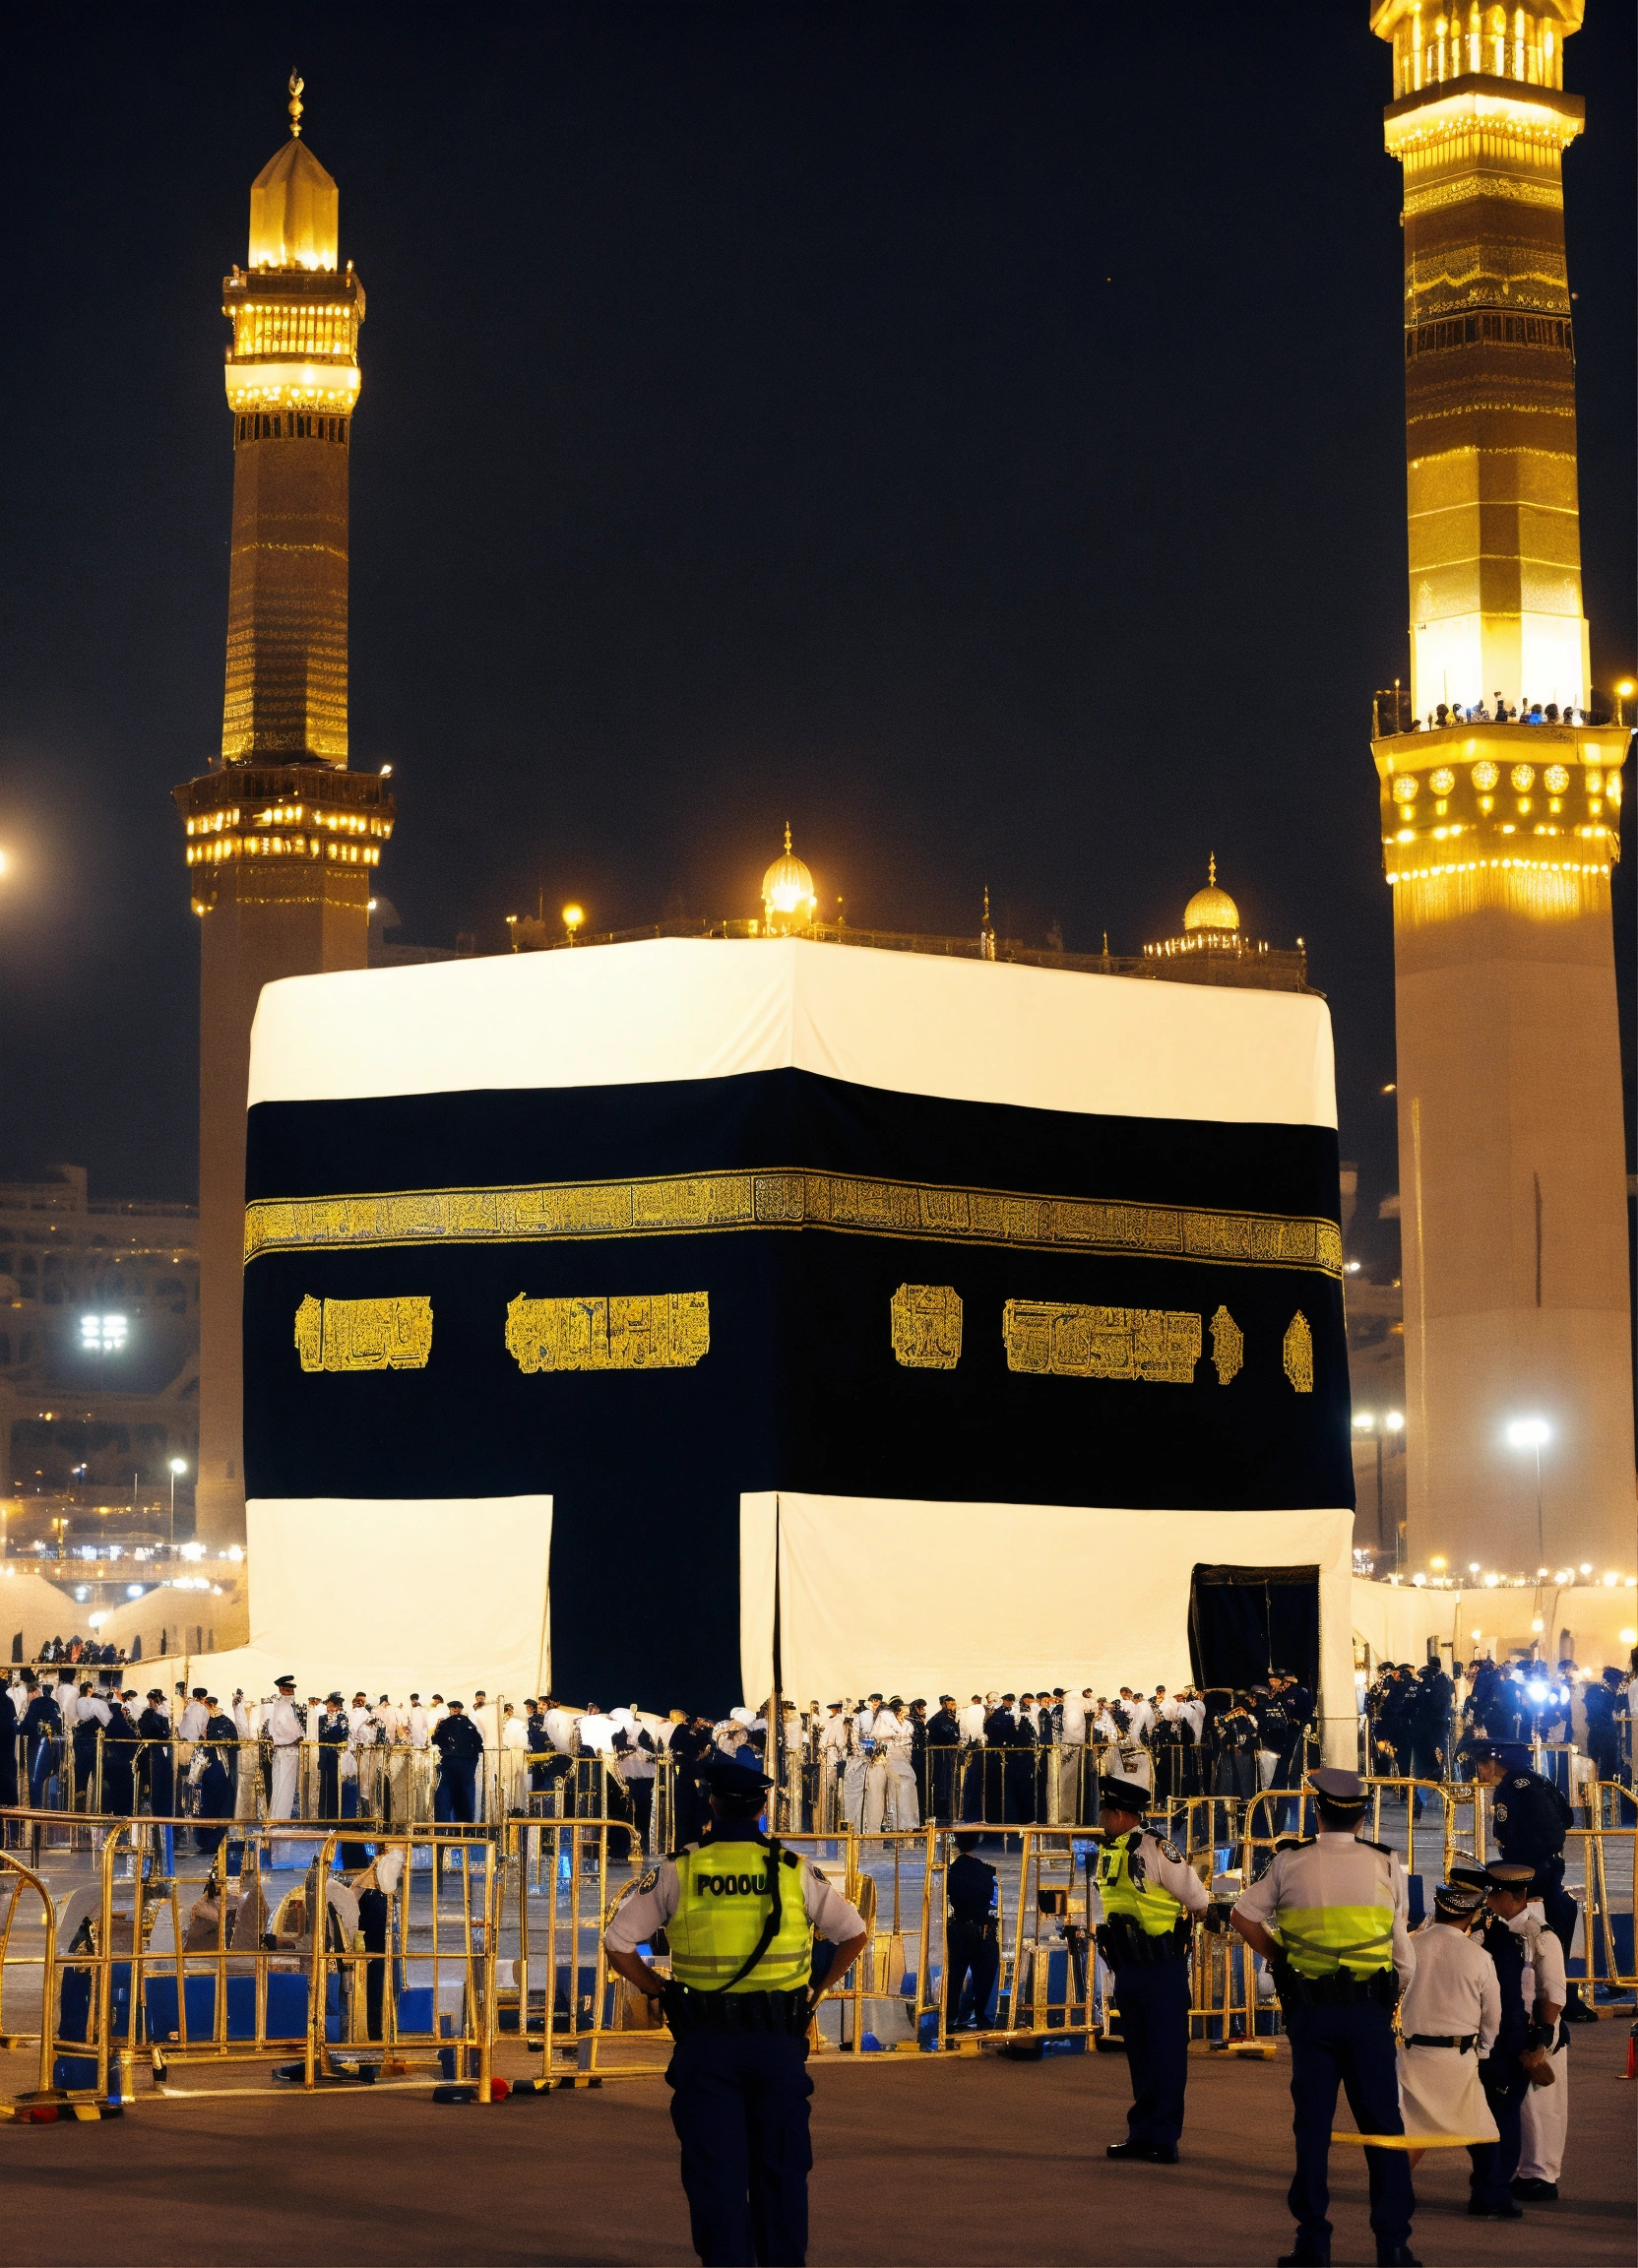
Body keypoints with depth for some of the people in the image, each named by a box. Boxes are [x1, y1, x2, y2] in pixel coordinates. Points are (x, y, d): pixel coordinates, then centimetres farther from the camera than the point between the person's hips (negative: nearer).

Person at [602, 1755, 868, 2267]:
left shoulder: (677, 1870, -3)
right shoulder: (794, 1871, 0)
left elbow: (617, 1942, -2)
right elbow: (853, 1934, 8)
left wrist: (661, 1992, 6)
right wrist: (814, 1989, 13)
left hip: (704, 2039, -1)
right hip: (779, 2038, 1)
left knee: (715, 2169, 3)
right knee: (781, 2168, 12)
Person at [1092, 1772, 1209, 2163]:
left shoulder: (1155, 1850, -15)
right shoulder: (1107, 1854, 9)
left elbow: (1198, 1899, -10)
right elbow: (1101, 1904, 21)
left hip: (1162, 1970, -8)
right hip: (1127, 1969, 8)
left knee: (1166, 2053, -2)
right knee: (1139, 2053, 14)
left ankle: (1164, 2139, 2)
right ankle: (1142, 2133, 22)